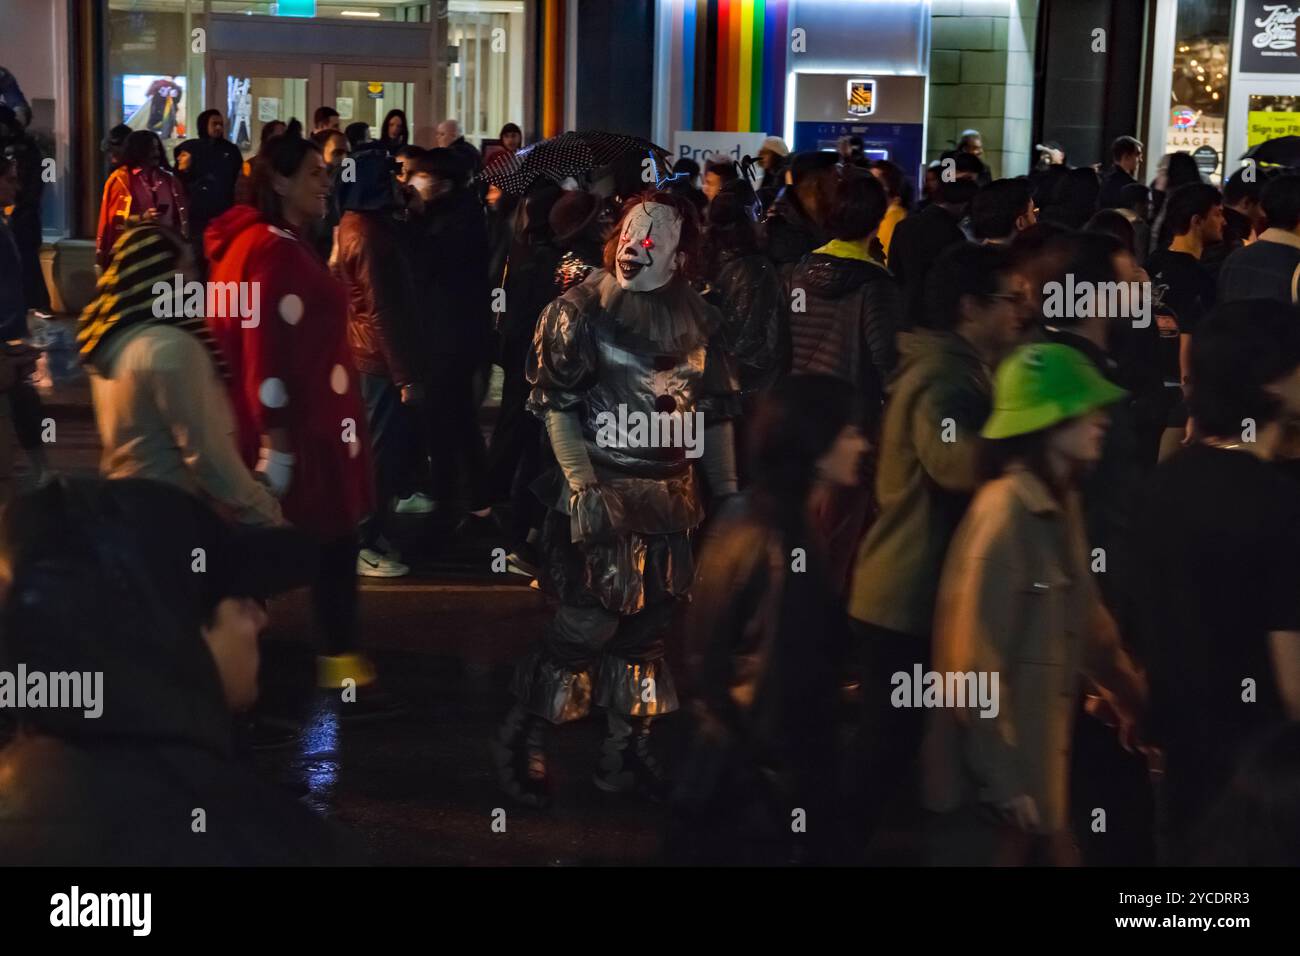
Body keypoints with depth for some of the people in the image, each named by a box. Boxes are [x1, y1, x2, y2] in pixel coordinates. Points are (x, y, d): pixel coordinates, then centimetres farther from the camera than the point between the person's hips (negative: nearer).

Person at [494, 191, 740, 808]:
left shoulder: (697, 319, 9)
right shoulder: (581, 311, -6)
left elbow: (716, 410, 15)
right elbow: (556, 404, -8)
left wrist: (726, 491, 12)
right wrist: (584, 488, -16)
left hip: (671, 498, 5)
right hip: (603, 494, -5)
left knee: (648, 626, 7)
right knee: (590, 622, -9)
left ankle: (626, 756, 19)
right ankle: (522, 741, 7)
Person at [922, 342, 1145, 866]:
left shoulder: (1061, 505, 8)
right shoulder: (1006, 513, -19)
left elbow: (1088, 624, 17)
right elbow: (976, 656, -21)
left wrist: (1139, 704, 20)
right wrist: (1002, 781, -19)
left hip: (1036, 765, 9)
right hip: (989, 782, -9)